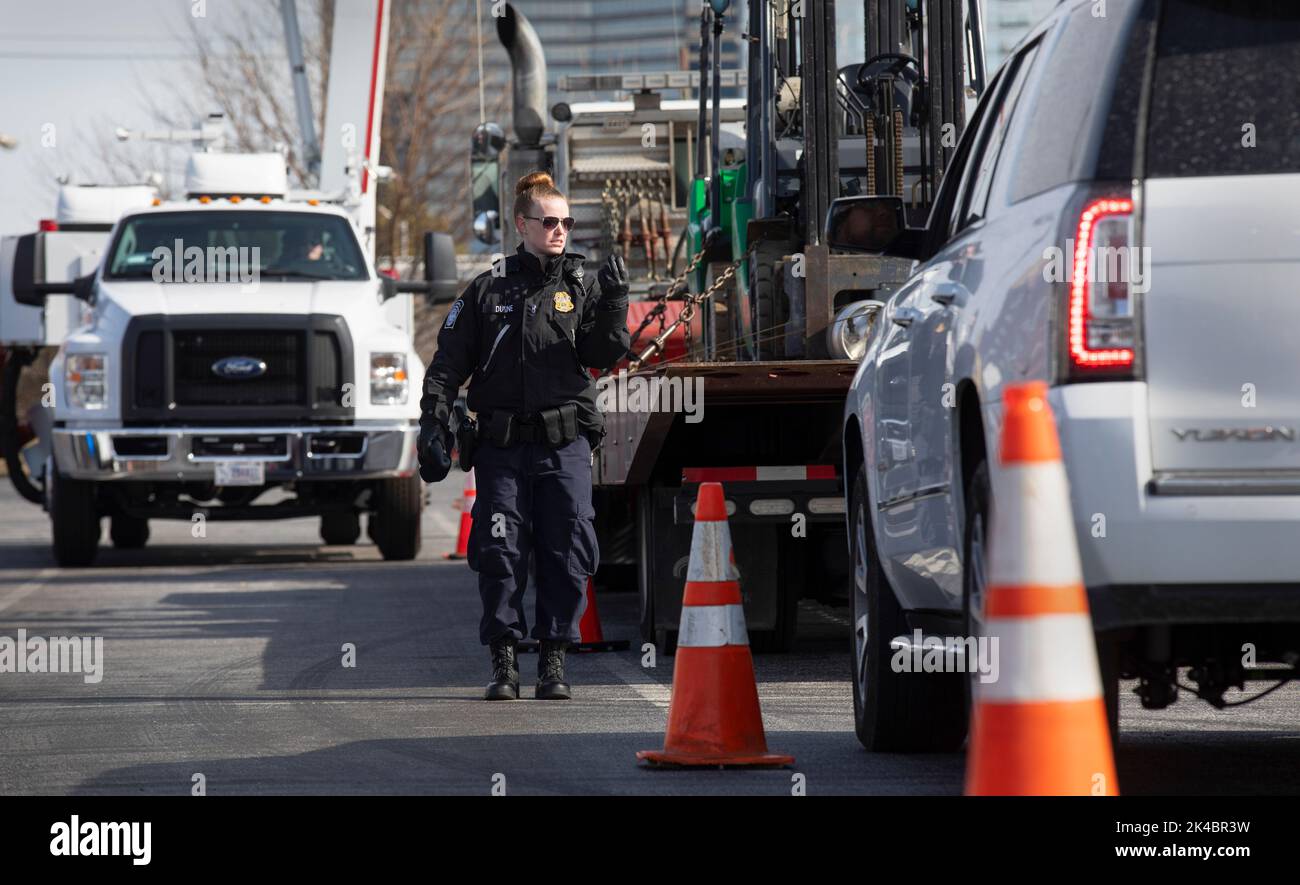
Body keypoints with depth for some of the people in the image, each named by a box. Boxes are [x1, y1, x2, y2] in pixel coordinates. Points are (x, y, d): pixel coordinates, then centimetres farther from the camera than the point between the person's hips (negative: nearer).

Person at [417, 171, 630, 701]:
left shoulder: (581, 287, 9)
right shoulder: (488, 290, 8)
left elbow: (604, 355, -2)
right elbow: (448, 363, 7)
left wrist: (614, 303, -16)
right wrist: (434, 424, -3)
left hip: (565, 443, 0)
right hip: (502, 443, 0)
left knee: (567, 553, -5)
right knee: (499, 553, -4)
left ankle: (553, 662, 3)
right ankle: (503, 663, 4)